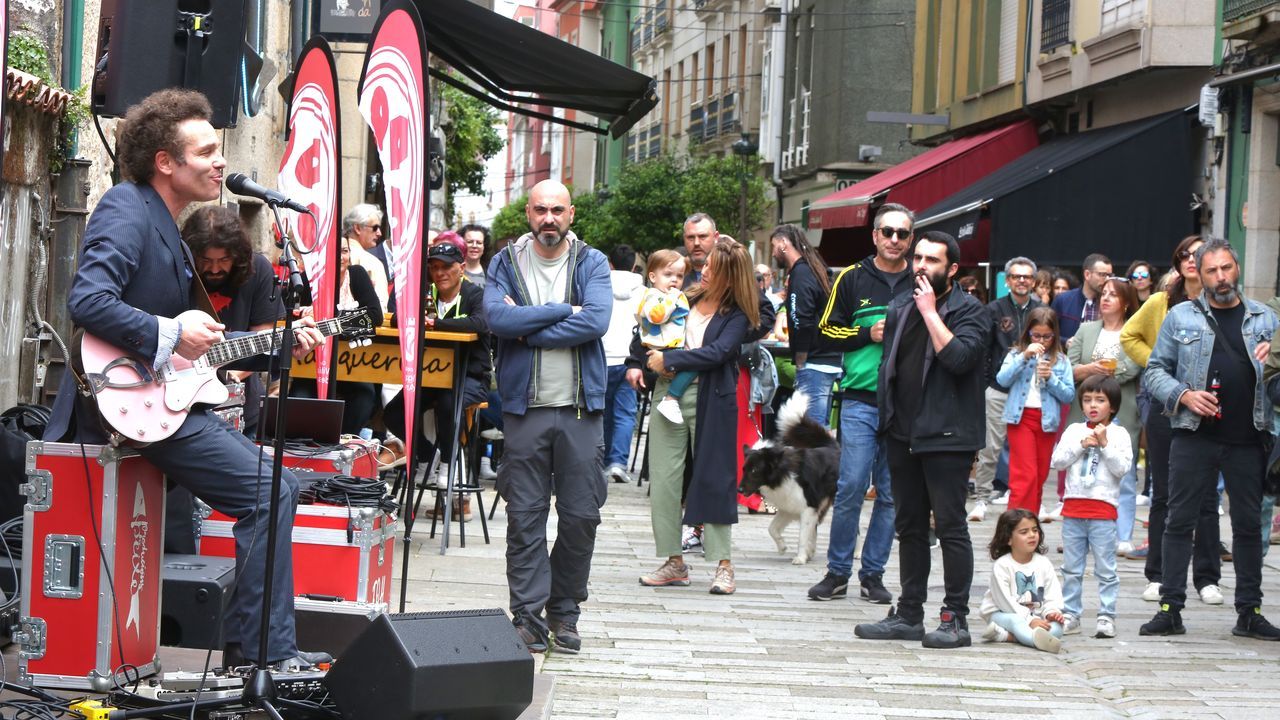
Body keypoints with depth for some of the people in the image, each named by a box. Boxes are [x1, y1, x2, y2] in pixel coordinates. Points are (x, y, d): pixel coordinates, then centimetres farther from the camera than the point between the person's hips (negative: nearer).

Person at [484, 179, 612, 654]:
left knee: (581, 515, 3)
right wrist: (563, 311, -11)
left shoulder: (591, 263, 5)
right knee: (525, 517, 0)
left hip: (581, 406, 0)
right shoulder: (506, 262, 6)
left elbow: (597, 321, -12)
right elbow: (496, 316, -12)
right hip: (525, 406, 0)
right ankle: (528, 615, 6)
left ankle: (564, 611, 16)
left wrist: (528, 328, -13)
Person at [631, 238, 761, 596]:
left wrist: (668, 360, -15)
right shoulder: (687, 298, 10)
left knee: (713, 481, -3)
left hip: (710, 402, -5)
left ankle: (723, 564, 4)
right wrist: (636, 363, 7)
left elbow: (718, 353, -17)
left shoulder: (737, 315, -4)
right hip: (669, 395, 5)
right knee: (662, 480, 3)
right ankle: (674, 562, 10)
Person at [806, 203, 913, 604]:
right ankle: (838, 573, 5)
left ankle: (873, 574, 15)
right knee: (851, 487, -6)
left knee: (892, 494, 5)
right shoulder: (852, 279, 6)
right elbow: (826, 333, 6)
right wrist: (868, 335, -8)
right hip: (861, 400, -2)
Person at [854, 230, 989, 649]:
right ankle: (909, 614, 18)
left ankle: (955, 618, -2)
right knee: (909, 526, 12)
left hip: (946, 437, -7)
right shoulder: (901, 308, 15)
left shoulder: (967, 311, -5)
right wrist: (887, 417, 14)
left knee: (950, 527, -5)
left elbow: (959, 358, -22)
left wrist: (931, 311, -16)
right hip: (903, 434, 7)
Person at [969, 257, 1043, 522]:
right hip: (999, 390, -1)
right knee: (990, 448, -2)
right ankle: (982, 498, 4)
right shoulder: (994, 309, 3)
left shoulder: (1042, 311, 8)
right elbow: (982, 350, -1)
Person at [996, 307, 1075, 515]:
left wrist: (1050, 378, -12)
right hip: (1021, 418, -3)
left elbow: (1069, 395, 3)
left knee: (1039, 478, 8)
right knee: (1025, 476, -13)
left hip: (1047, 421, 3)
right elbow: (1002, 379, -11)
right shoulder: (1016, 354, 5)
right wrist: (1025, 357, -19)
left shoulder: (1061, 361, 7)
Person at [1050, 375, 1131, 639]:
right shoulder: (1074, 430, 9)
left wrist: (1105, 445, -14)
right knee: (1071, 569, 9)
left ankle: (1107, 617, 2)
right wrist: (1081, 445, -9)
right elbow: (1057, 461, 0)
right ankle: (1070, 615, 15)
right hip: (1073, 507, 3)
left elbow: (1123, 468, -8)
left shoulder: (1119, 434, 2)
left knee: (1105, 569, -1)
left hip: (1103, 509, -3)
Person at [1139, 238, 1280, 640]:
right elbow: (1156, 370, 6)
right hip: (1195, 437, -2)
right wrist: (1183, 396, -11)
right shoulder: (1181, 317, 6)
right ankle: (1170, 609, 5)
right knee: (1180, 521, -1)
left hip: (1247, 440, 2)